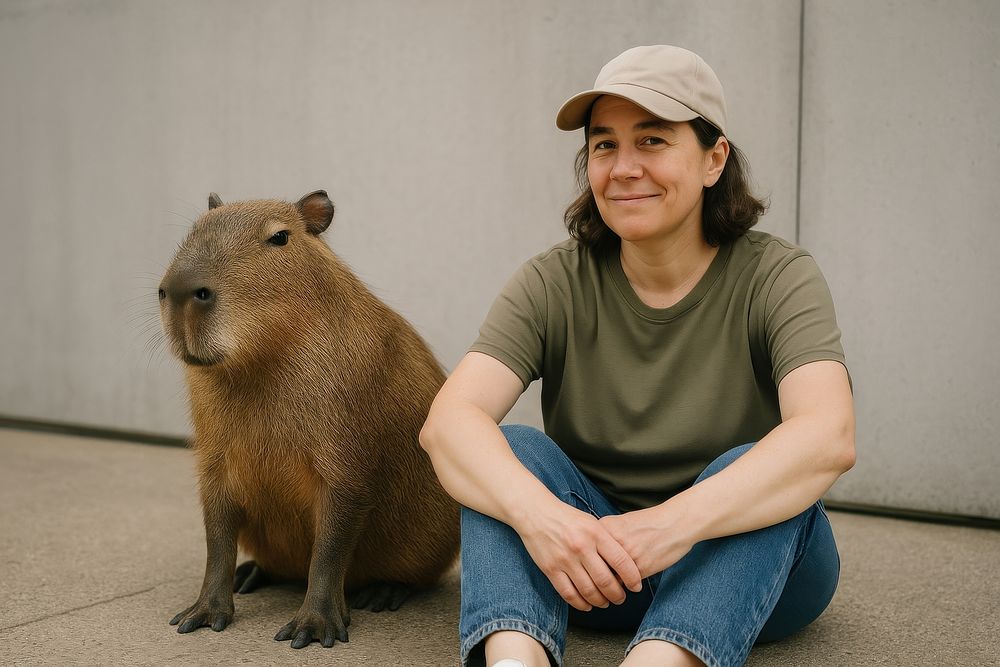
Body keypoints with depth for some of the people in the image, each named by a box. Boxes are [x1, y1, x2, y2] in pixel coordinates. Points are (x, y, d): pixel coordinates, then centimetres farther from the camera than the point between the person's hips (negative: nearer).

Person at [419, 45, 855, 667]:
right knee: (513, 451, -23)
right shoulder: (553, 285, -6)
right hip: (586, 570, 2)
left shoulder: (777, 277, -10)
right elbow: (448, 421, -21)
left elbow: (829, 436, -29)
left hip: (749, 561, -1)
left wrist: (676, 520, -44)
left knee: (750, 469, -31)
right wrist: (537, 513, -42)